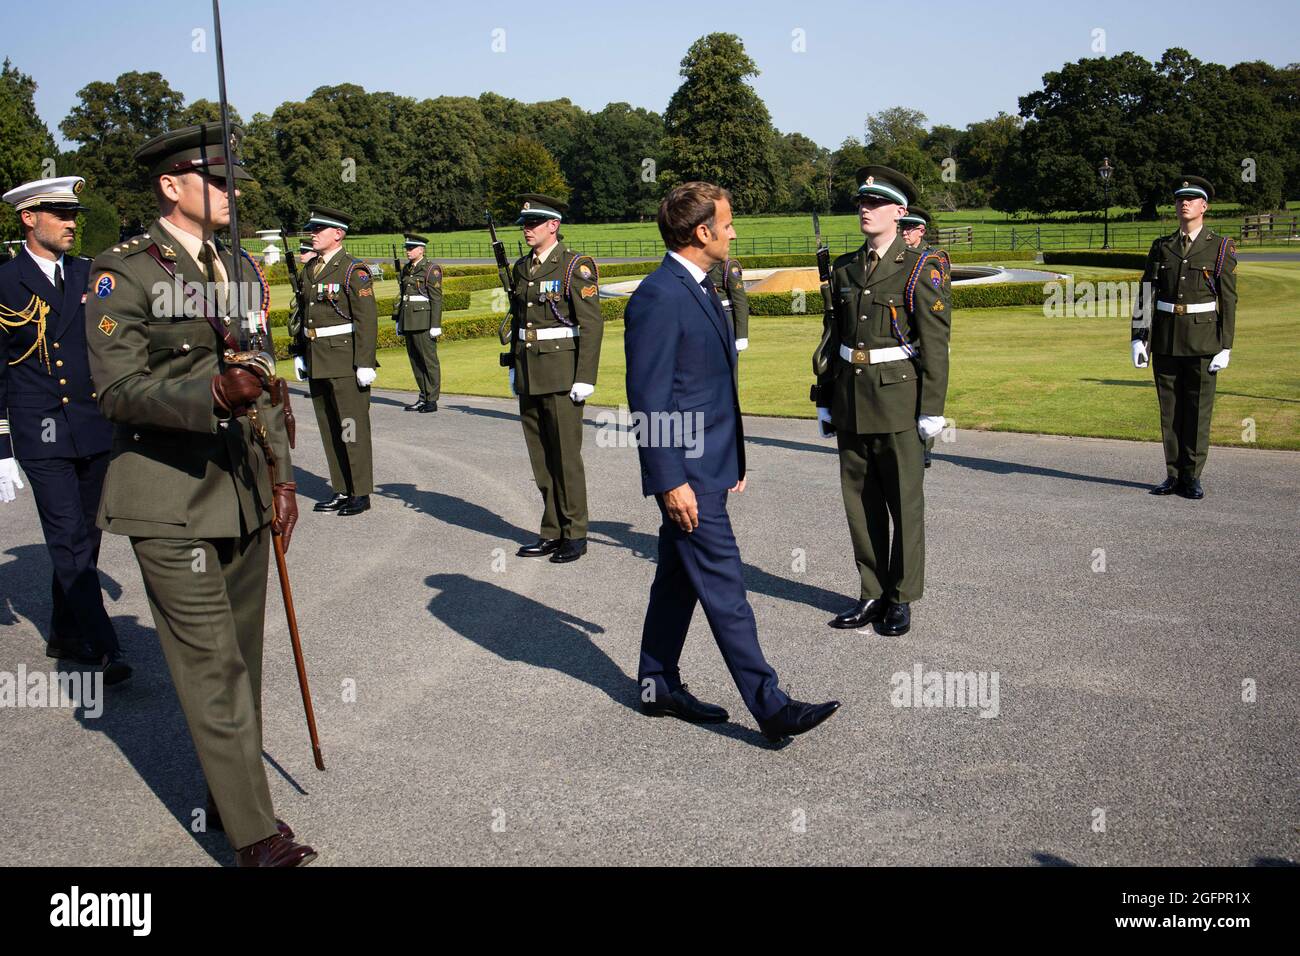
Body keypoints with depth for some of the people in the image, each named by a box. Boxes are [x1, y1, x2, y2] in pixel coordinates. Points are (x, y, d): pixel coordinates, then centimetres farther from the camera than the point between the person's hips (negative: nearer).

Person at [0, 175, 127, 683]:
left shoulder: (89, 275, 10)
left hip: (96, 430, 5)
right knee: (69, 541, -8)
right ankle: (103, 649, -5)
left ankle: (66, 635, 26)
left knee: (84, 538, 12)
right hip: (42, 436, -5)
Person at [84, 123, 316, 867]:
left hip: (243, 495, 7)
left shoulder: (240, 270, 13)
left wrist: (281, 475, 12)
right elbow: (118, 388, -13)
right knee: (213, 665, -4)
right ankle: (253, 831, 4)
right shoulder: (123, 274, -7)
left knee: (243, 657, 14)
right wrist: (214, 394, -29)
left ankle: (230, 797, 30)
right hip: (172, 502, -7)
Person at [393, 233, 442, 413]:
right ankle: (423, 397, 16)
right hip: (408, 322, 7)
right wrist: (398, 320, 16)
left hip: (424, 322, -7)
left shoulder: (432, 269, -6)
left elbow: (436, 298, -11)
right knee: (415, 359, 9)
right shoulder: (406, 270, 15)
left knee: (429, 359, -3)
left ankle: (432, 400, 1)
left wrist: (435, 325, -15)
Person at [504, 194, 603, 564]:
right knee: (541, 457, 10)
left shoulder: (576, 266, -8)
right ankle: (552, 532, 20)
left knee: (566, 455, -1)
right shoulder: (521, 267, 13)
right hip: (529, 375, 7)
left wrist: (585, 378, -16)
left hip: (562, 372, -7)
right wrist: (514, 367, 18)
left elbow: (591, 324, -12)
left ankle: (575, 535, 10)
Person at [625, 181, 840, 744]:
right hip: (686, 474, -10)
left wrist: (733, 460, 21)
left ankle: (658, 687, 28)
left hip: (709, 465, 10)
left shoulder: (698, 290, 14)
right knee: (725, 590, -5)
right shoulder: (658, 298, -18)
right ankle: (770, 708, 0)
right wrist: (670, 481, -22)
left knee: (678, 580, 16)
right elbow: (648, 401, -20)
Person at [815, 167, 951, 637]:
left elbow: (935, 344, -9)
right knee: (860, 502, 10)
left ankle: (902, 599, 16)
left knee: (905, 503, 4)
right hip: (850, 400, 6)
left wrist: (932, 409, -12)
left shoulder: (922, 268, -6)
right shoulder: (845, 269, 10)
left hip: (898, 400, -5)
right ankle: (873, 594, 22)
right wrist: (825, 400, 13)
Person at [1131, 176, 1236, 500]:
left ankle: (1192, 478, 9)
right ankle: (1174, 476, 15)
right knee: (1169, 409, 6)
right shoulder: (1161, 247, 9)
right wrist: (1139, 339, -1)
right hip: (1165, 339, 3)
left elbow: (1228, 300, -2)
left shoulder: (1221, 248, 0)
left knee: (1198, 410, 0)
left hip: (1203, 340, -3)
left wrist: (1225, 348, -8)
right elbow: (1146, 295, 6)